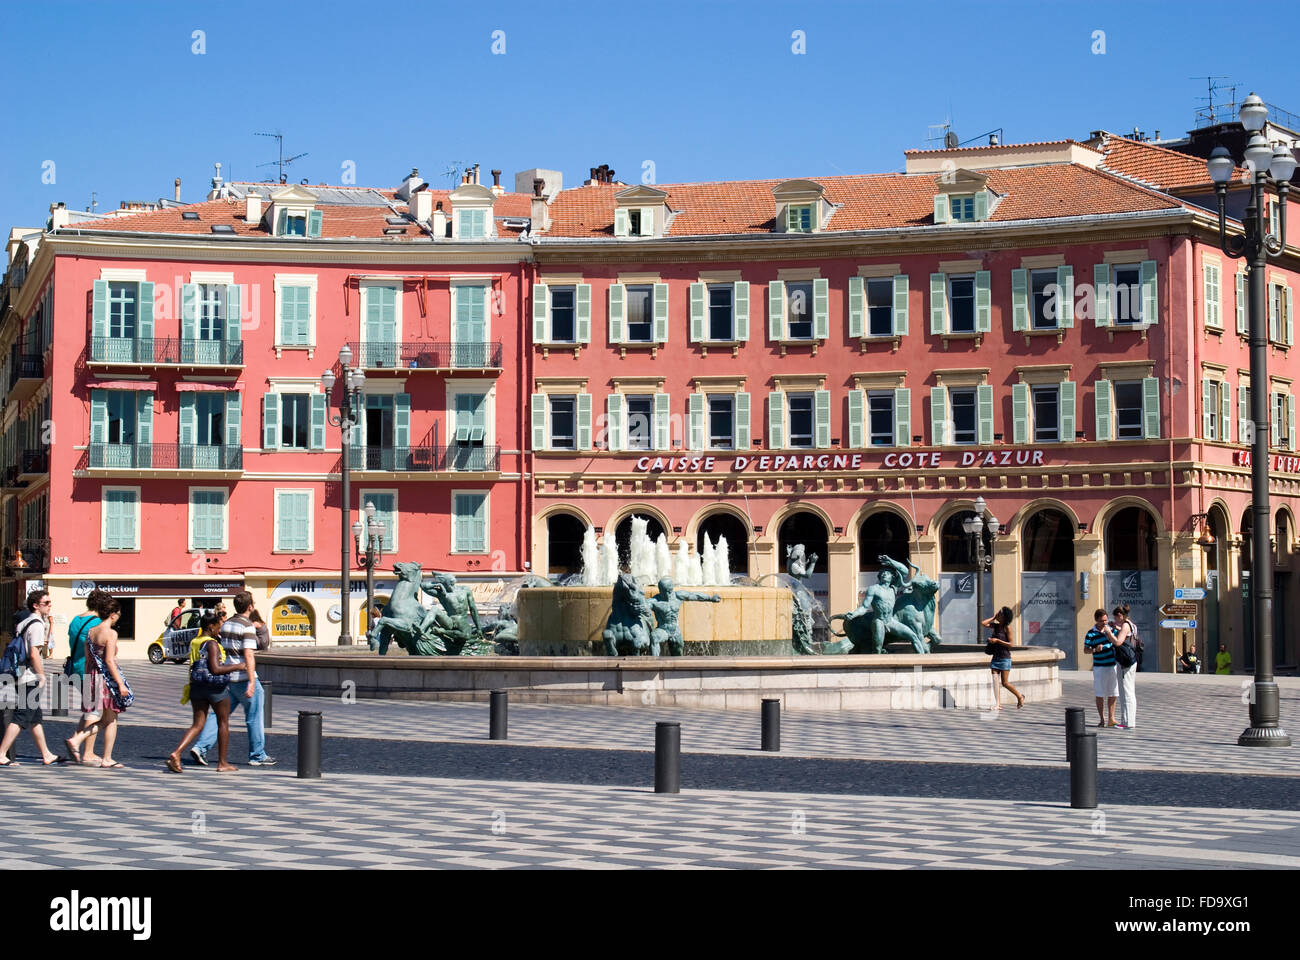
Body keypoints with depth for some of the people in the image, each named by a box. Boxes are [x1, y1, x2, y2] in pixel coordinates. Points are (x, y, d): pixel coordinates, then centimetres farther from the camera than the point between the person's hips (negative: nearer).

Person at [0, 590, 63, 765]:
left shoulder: (25, 623, 15)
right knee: (21, 718, -8)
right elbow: (34, 654, -19)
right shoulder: (37, 624, -14)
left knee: (36, 718, 14)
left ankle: (46, 755, 21)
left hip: (21, 677, 10)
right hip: (30, 679, -10)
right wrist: (42, 676, -13)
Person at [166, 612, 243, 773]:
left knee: (197, 724, 8)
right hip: (215, 687, -7)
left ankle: (176, 753, -12)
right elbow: (215, 669, -25)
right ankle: (222, 763, 15)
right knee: (223, 724, 10)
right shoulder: (212, 644, -17)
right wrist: (237, 666, -17)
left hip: (197, 686, 7)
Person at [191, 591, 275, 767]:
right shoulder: (248, 627, -14)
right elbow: (249, 655, -21)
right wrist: (252, 682, -25)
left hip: (226, 678, 7)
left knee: (219, 714, 7)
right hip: (243, 678, -7)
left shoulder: (225, 625, 10)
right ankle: (257, 756, 13)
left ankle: (201, 747, -8)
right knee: (254, 718, 5)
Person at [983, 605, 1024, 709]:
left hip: (1005, 658, -6)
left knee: (1005, 683, -3)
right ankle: (998, 704, -1)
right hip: (996, 657, 6)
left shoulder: (1007, 628, -10)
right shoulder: (995, 626, 8)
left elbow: (1010, 644, -12)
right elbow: (983, 624, 0)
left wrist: (997, 640, -19)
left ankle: (1020, 696, 19)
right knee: (995, 680, -4)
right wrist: (993, 617, 2)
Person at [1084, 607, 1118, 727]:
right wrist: (1095, 650, -24)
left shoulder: (1110, 628, 7)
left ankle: (1111, 719, 16)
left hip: (1113, 665, 4)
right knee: (1100, 694, 1)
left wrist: (1109, 632, -9)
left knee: (1112, 694, 8)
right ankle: (1102, 719, 9)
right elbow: (1086, 649, -4)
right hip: (1100, 667, -4)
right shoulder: (1091, 633, -6)